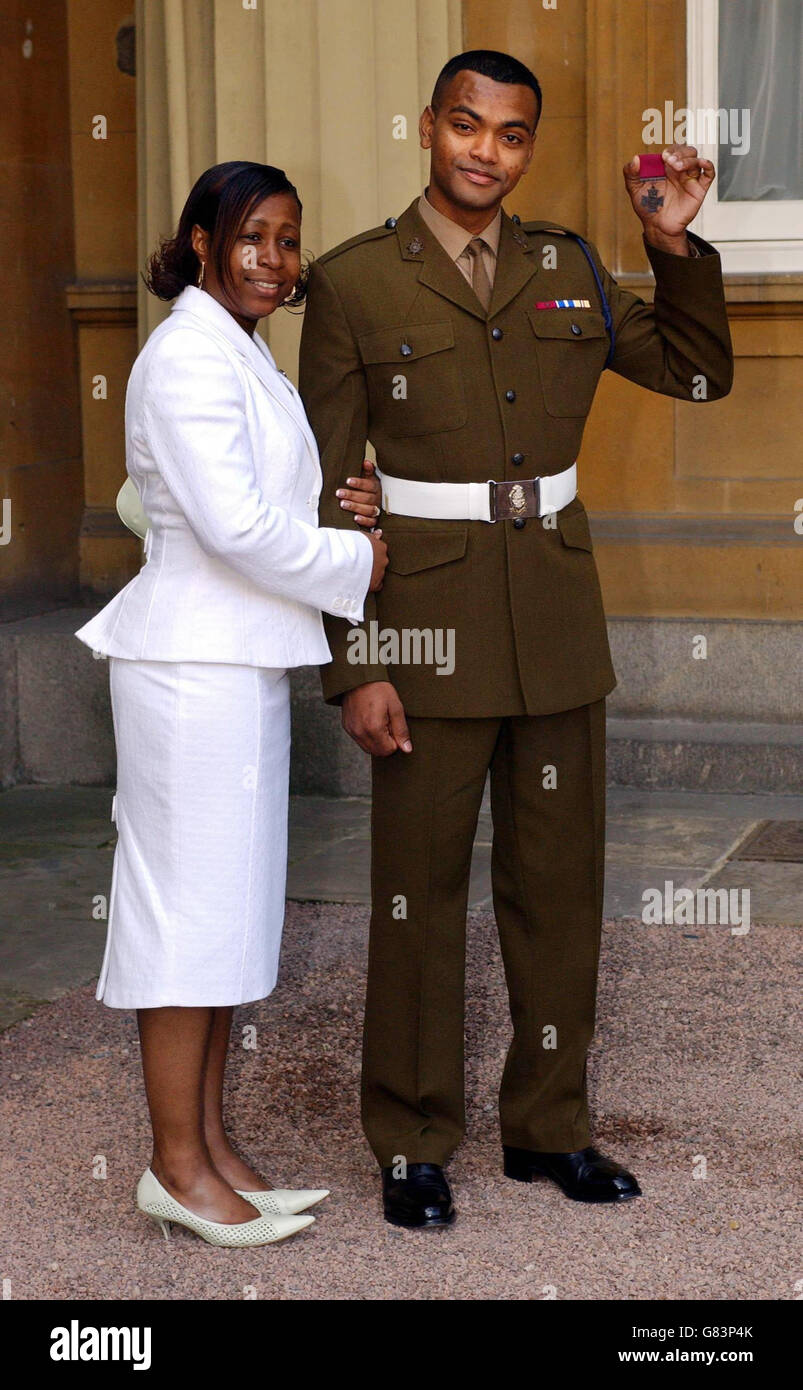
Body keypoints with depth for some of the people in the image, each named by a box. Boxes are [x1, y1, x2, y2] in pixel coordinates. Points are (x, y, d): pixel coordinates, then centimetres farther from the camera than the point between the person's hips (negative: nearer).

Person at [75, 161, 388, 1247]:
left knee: (233, 903, 12)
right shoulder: (190, 352, -13)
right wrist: (358, 562, -9)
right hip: (194, 660, -10)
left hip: (245, 660, 10)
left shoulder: (245, 355, 18)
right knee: (190, 898, -3)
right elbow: (235, 524, -21)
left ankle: (210, 1142, 21)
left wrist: (347, 511, 2)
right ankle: (176, 1166, 6)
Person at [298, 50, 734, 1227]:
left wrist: (675, 244, -1)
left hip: (558, 627, 4)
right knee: (420, 890, 4)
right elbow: (328, 491, -5)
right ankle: (413, 1144, 18)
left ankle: (549, 1126, 26)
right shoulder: (353, 282, -4)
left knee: (558, 885, 11)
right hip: (427, 630, -4)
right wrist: (354, 669, -10)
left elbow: (700, 373, 15)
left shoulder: (568, 269, 8)